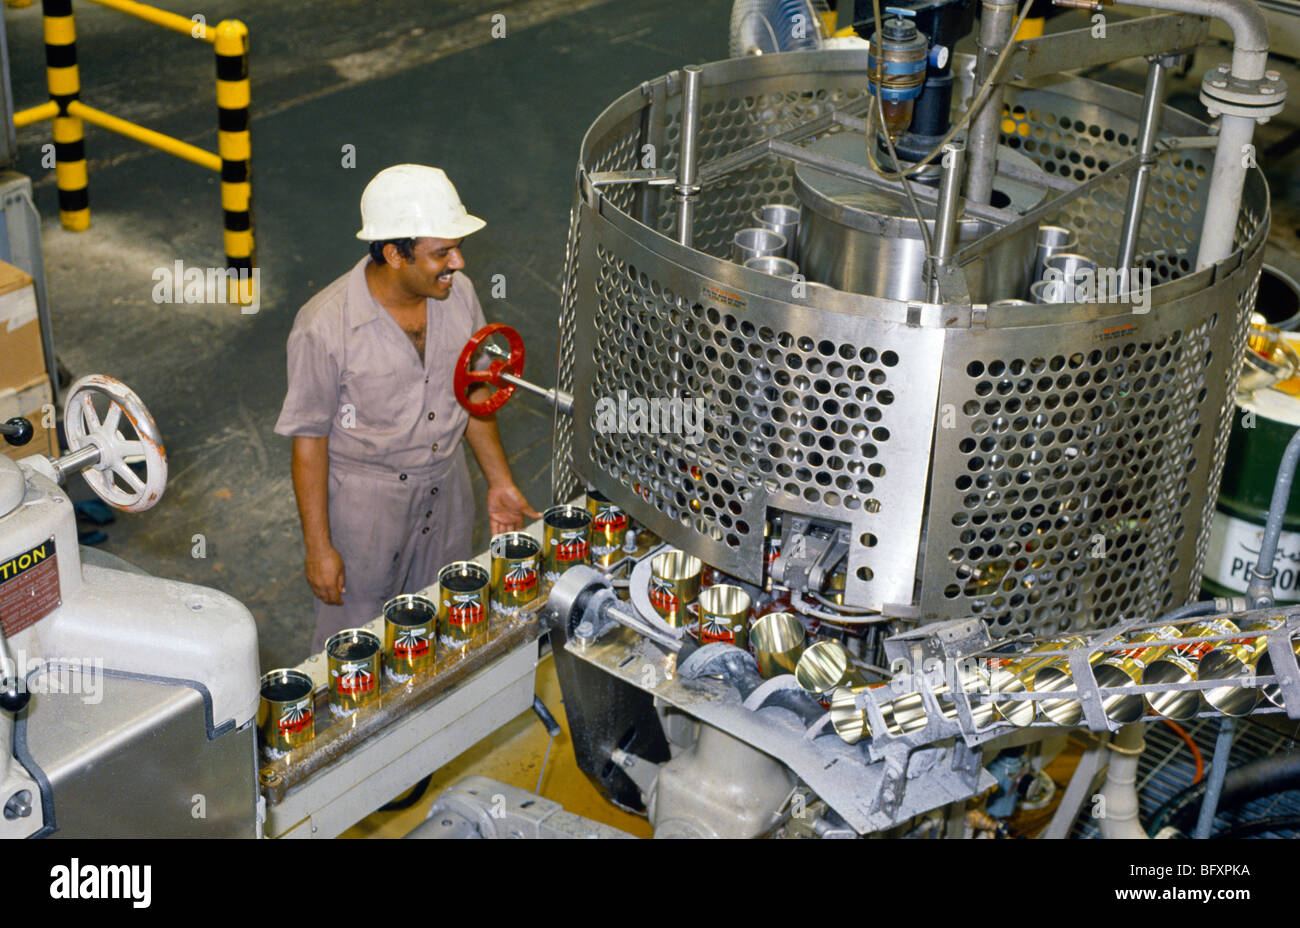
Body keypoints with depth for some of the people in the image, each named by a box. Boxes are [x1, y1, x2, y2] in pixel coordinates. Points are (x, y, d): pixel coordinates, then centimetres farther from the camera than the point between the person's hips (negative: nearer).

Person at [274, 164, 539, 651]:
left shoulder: (458, 293, -8)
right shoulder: (325, 328, -24)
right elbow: (309, 439, -16)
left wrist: (500, 481, 7)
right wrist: (318, 547, -13)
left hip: (445, 488, 5)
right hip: (363, 500, -5)